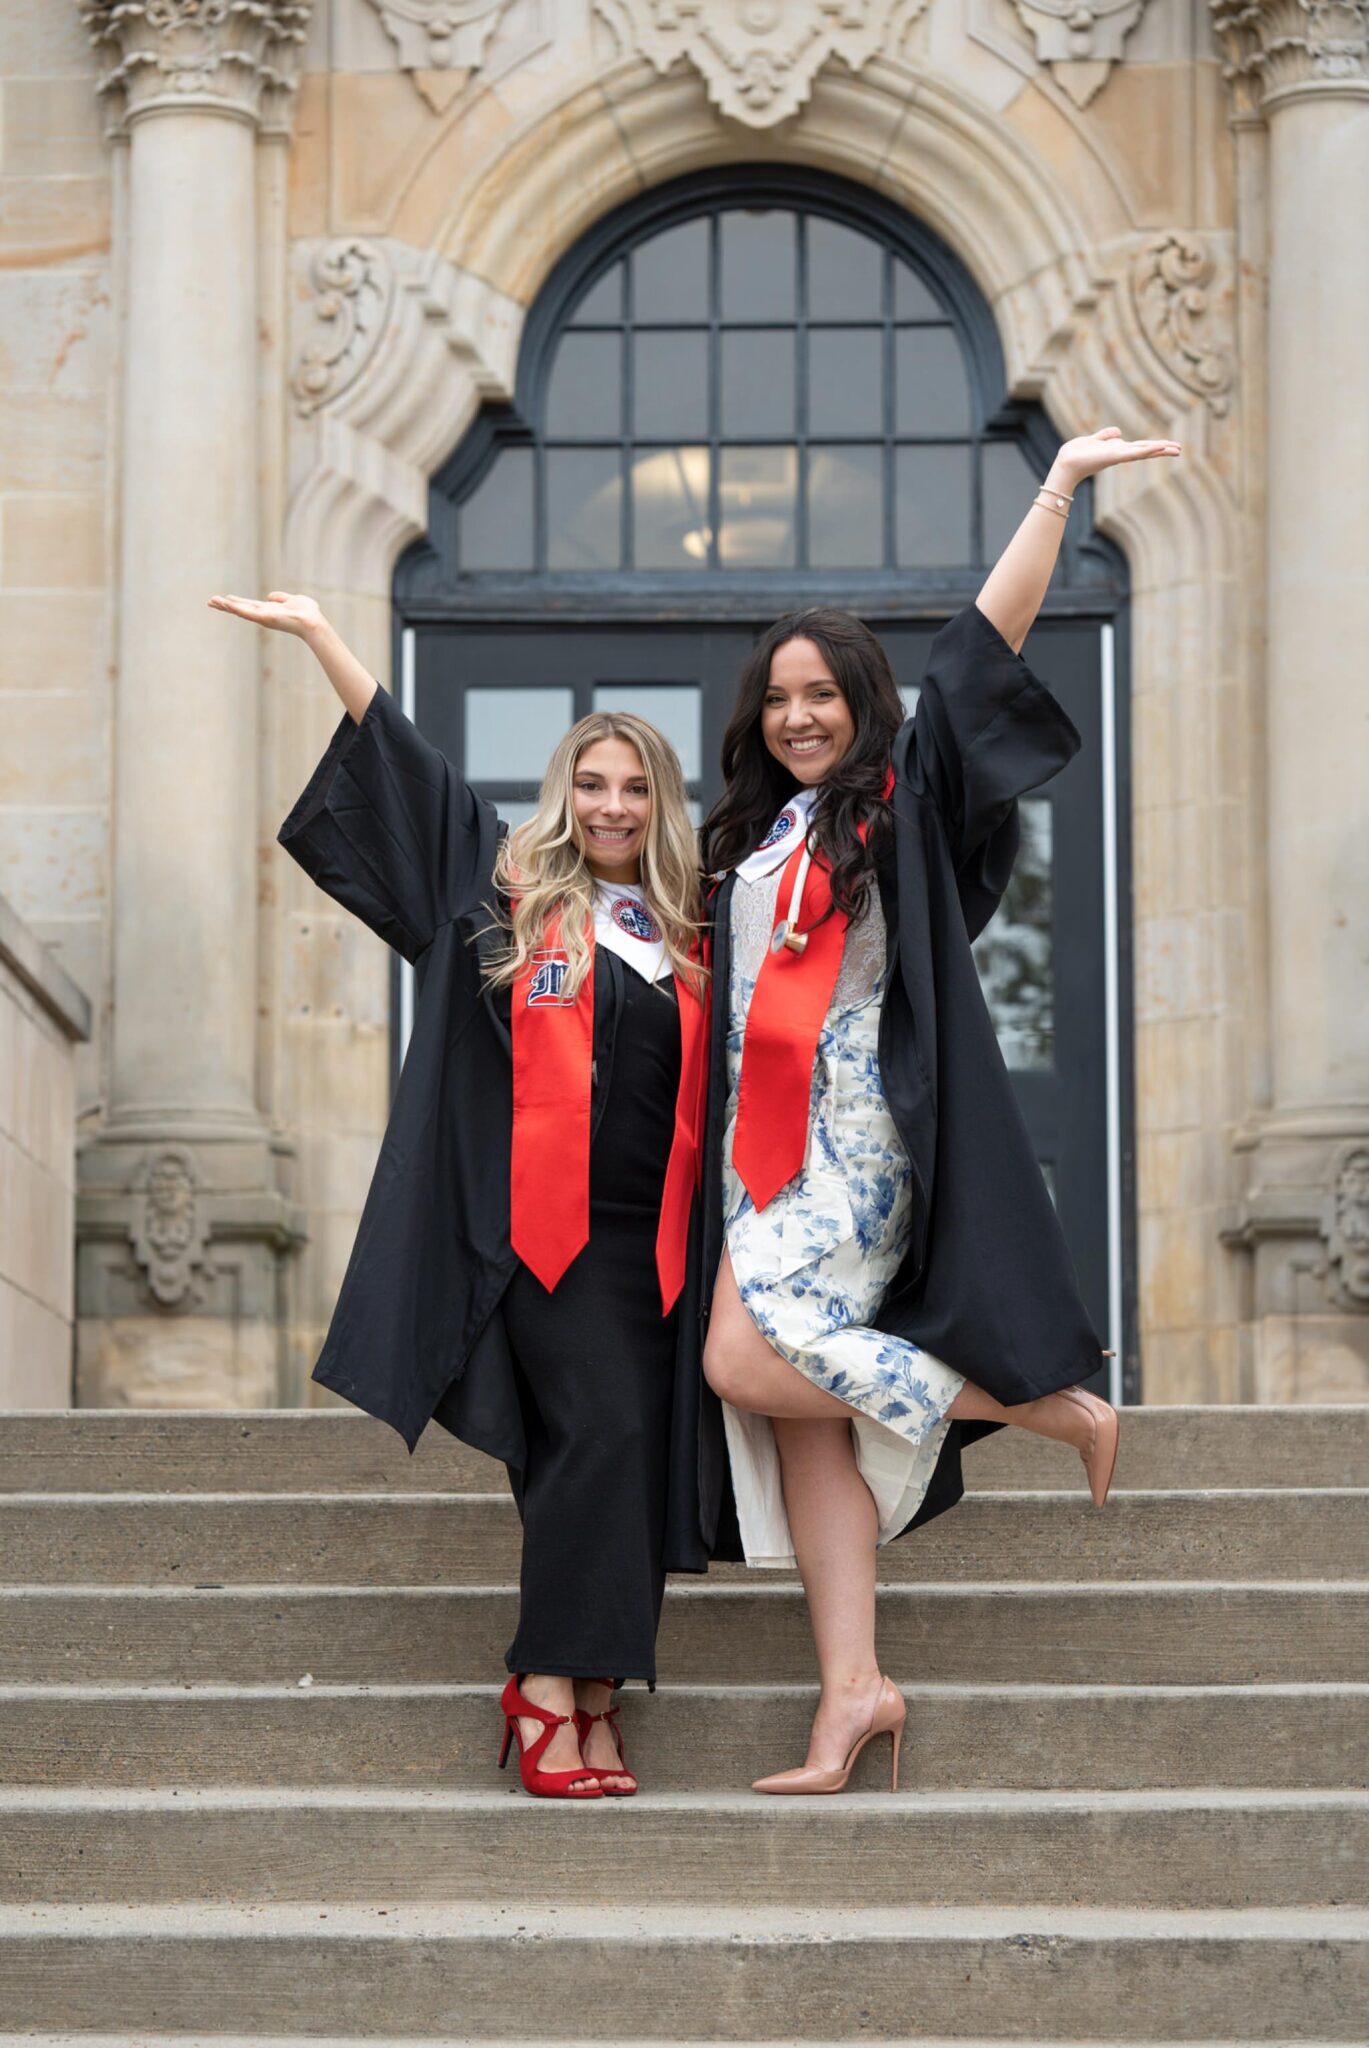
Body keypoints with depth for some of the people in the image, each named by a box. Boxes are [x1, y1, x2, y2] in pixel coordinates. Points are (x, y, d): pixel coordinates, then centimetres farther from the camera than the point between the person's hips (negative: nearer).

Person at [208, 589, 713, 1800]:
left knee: (636, 1459, -1)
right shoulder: (512, 891, 8)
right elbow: (402, 761, 10)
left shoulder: (686, 937, 15)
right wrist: (319, 634, 10)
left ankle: (583, 1696, 3)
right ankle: (556, 1683, -13)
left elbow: (724, 1083, 27)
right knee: (602, 1431, -18)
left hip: (653, 1237, 4)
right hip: (546, 1224, -4)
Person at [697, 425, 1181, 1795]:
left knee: (751, 1360, -21)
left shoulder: (904, 800, 3)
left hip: (855, 1130, -7)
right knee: (803, 1415, -1)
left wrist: (1058, 489, -8)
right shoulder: (749, 839, 20)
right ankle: (852, 1687, -2)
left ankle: (1054, 1405, -8)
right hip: (761, 1139, 7)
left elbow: (981, 651, -5)